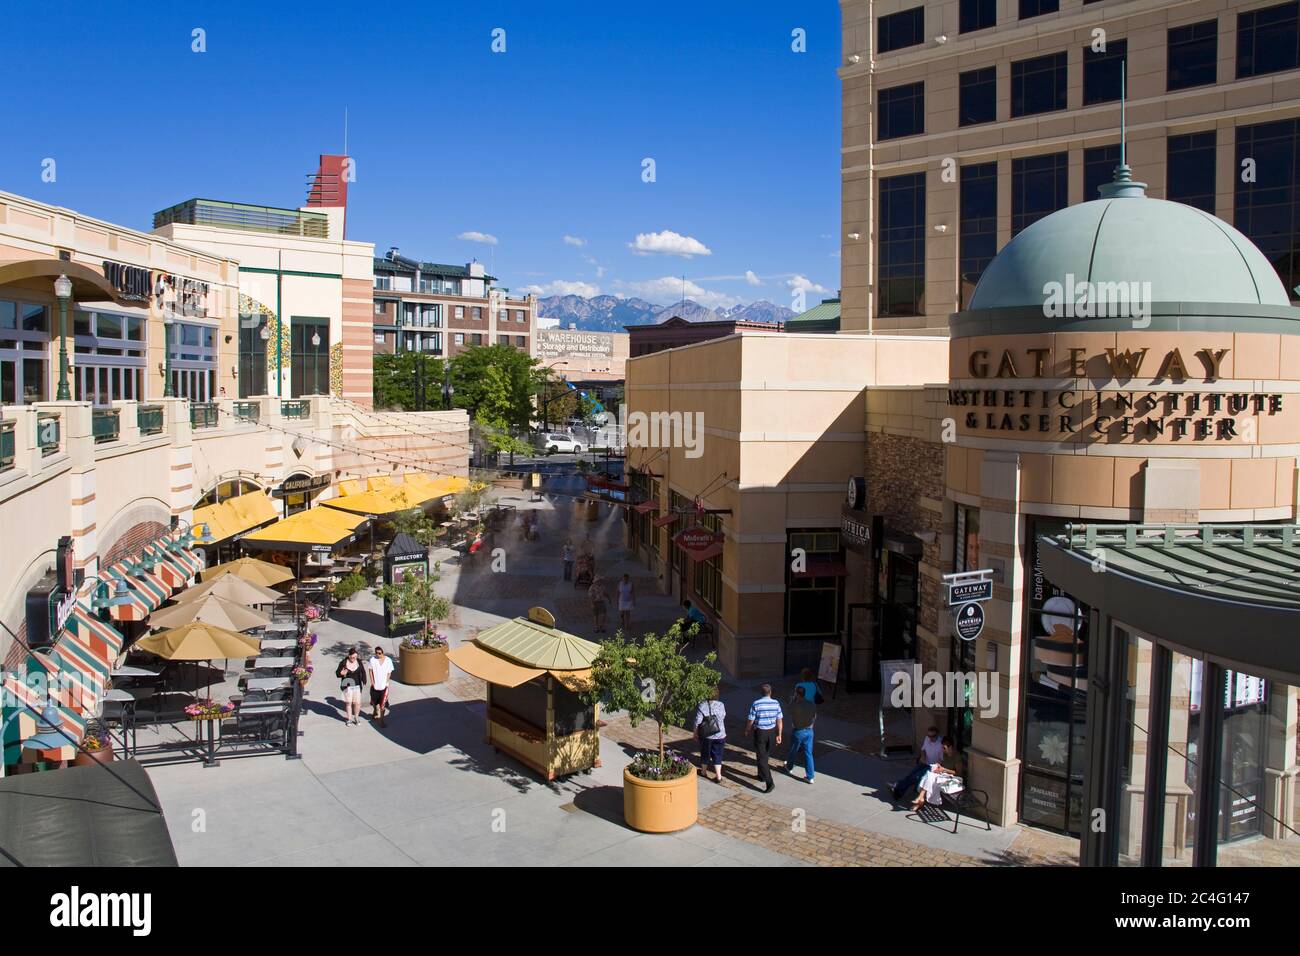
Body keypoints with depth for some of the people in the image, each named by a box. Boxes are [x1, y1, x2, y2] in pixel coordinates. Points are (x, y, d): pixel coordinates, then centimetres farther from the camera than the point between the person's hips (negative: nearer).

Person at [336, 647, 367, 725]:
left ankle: (356, 717, 22)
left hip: (357, 686, 2)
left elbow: (363, 672, 10)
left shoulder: (358, 661, -2)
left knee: (357, 703, 1)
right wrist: (341, 673, -25)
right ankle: (349, 718, 20)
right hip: (347, 686, -2)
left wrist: (364, 681, 4)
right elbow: (337, 673, -3)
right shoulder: (343, 663, -10)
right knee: (348, 702, 3)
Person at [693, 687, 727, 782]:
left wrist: (695, 732, -1)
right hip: (719, 735, 1)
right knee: (717, 756, 10)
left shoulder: (702, 705, -17)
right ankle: (718, 776, 7)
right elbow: (723, 717, 6)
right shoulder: (721, 705, -10)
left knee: (705, 754, 18)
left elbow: (697, 721, -15)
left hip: (706, 735, -1)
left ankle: (704, 771, 36)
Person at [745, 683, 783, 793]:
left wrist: (747, 730, 9)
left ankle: (769, 783, -11)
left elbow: (751, 721, -10)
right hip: (772, 732, 4)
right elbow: (779, 721, -3)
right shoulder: (776, 704, -6)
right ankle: (761, 776, 40)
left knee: (761, 758, 0)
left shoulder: (756, 704, -14)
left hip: (760, 732, -4)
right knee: (765, 755, 24)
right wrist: (779, 735, 7)